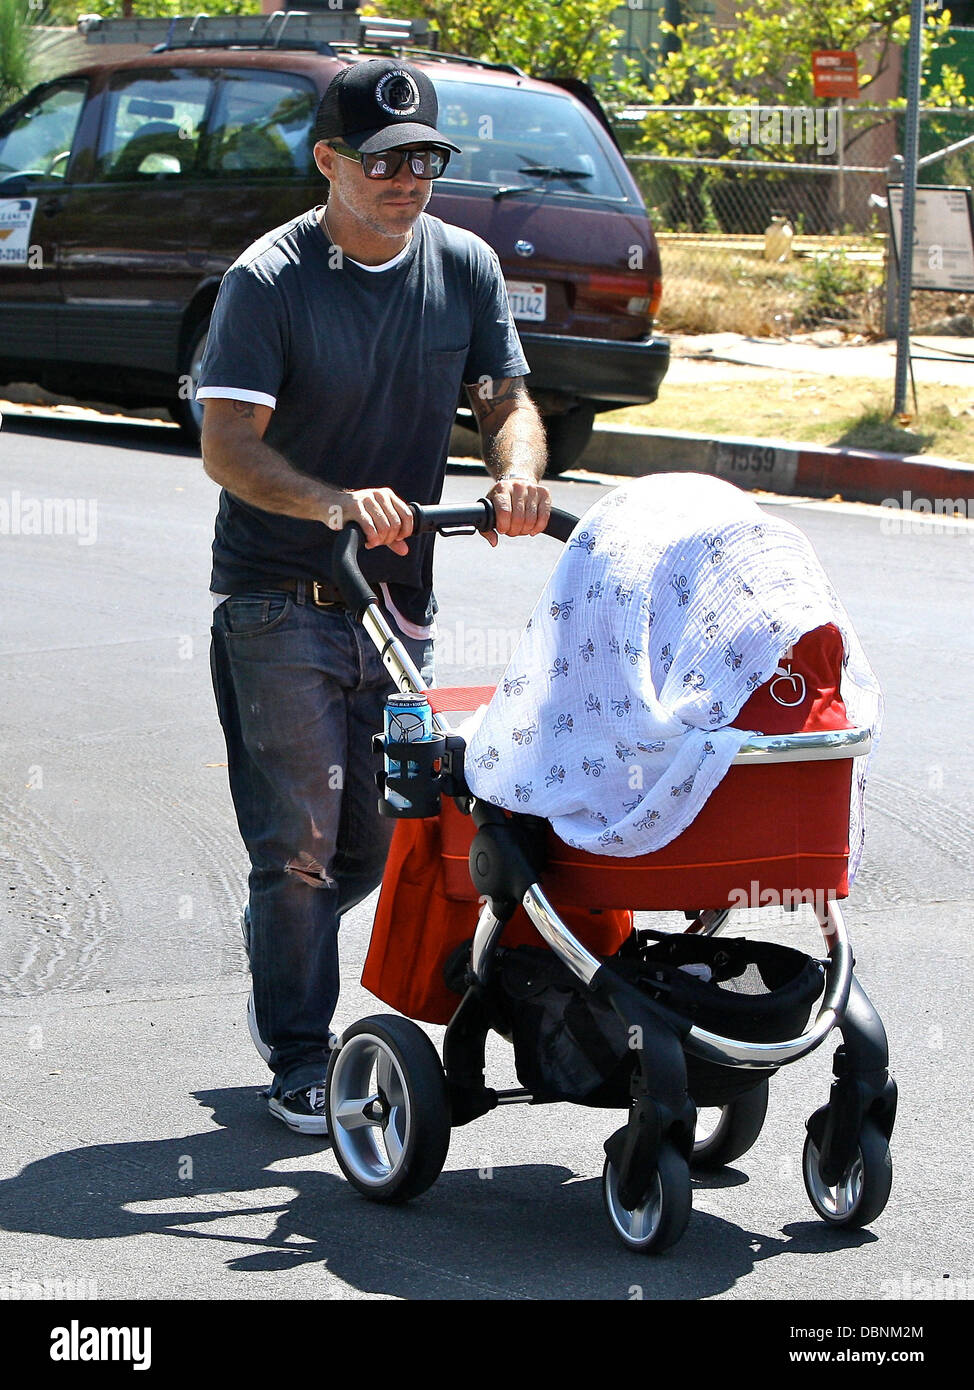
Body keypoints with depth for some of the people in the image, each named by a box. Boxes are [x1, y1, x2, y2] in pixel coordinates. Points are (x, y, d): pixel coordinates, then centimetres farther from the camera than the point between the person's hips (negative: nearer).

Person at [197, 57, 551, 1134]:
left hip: (399, 594, 5)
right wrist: (335, 503, -38)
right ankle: (300, 1063, 8)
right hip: (278, 599, -5)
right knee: (299, 837, -5)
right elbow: (227, 444, -20)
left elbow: (506, 398, 4)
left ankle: (278, 938, 42)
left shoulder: (463, 265, 3)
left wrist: (517, 471, -20)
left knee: (378, 841, 13)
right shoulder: (269, 278, -13)